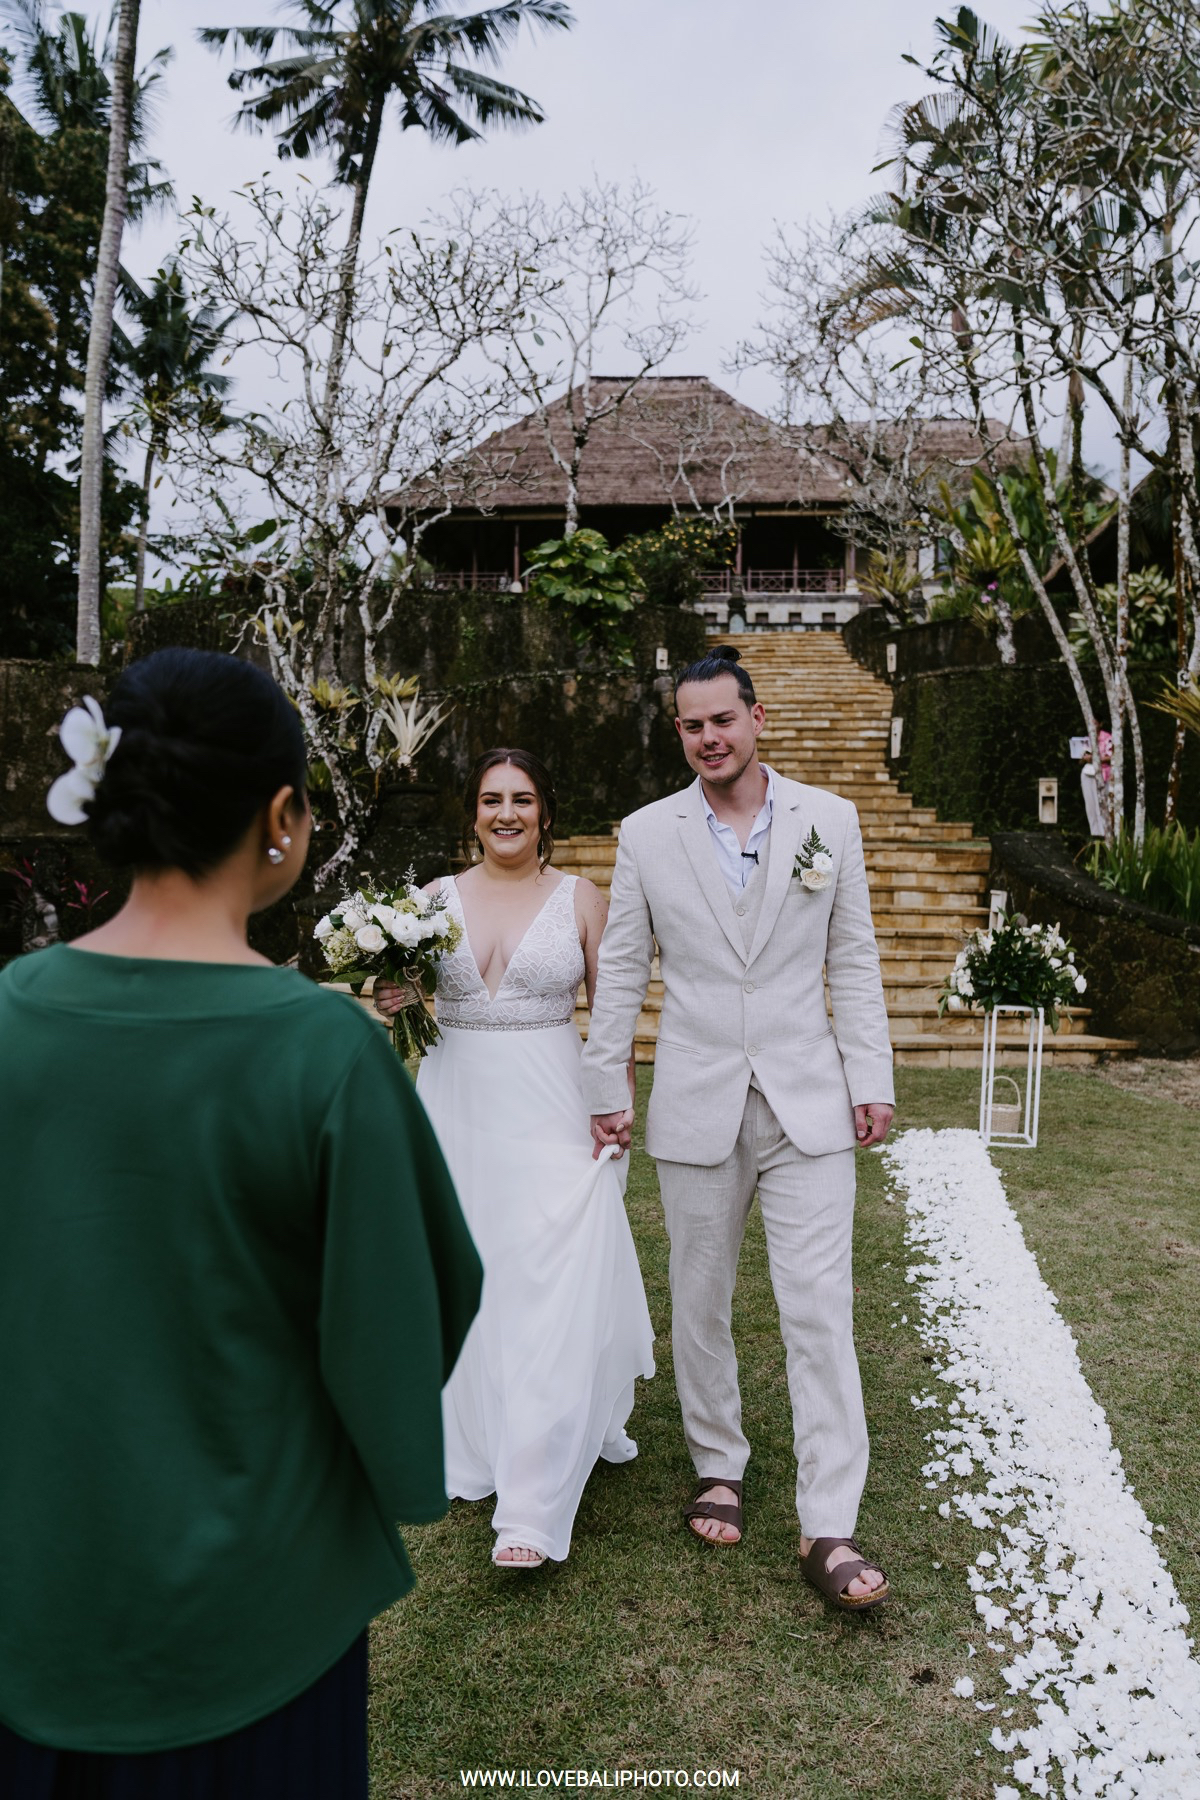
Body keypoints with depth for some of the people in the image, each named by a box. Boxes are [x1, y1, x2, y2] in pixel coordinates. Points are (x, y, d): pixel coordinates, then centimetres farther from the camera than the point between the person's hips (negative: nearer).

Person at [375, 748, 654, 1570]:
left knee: (552, 1292, -7)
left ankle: (534, 1505, 0)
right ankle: (480, 1447, 31)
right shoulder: (436, 898, 5)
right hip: (458, 1106, 3)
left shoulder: (580, 898, 1)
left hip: (551, 1110, -2)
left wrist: (620, 1104, -7)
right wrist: (392, 1003, -8)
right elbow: (406, 991, 14)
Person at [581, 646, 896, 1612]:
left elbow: (854, 959, 4)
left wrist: (871, 1080, 1)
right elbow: (621, 970, 5)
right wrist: (605, 1089, 5)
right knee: (700, 1301, 13)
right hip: (695, 1107, 1)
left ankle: (830, 1527, 8)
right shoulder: (646, 834, 1)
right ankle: (719, 1467, 34)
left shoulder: (828, 819, 1)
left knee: (821, 1310, -2)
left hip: (808, 1102, -1)